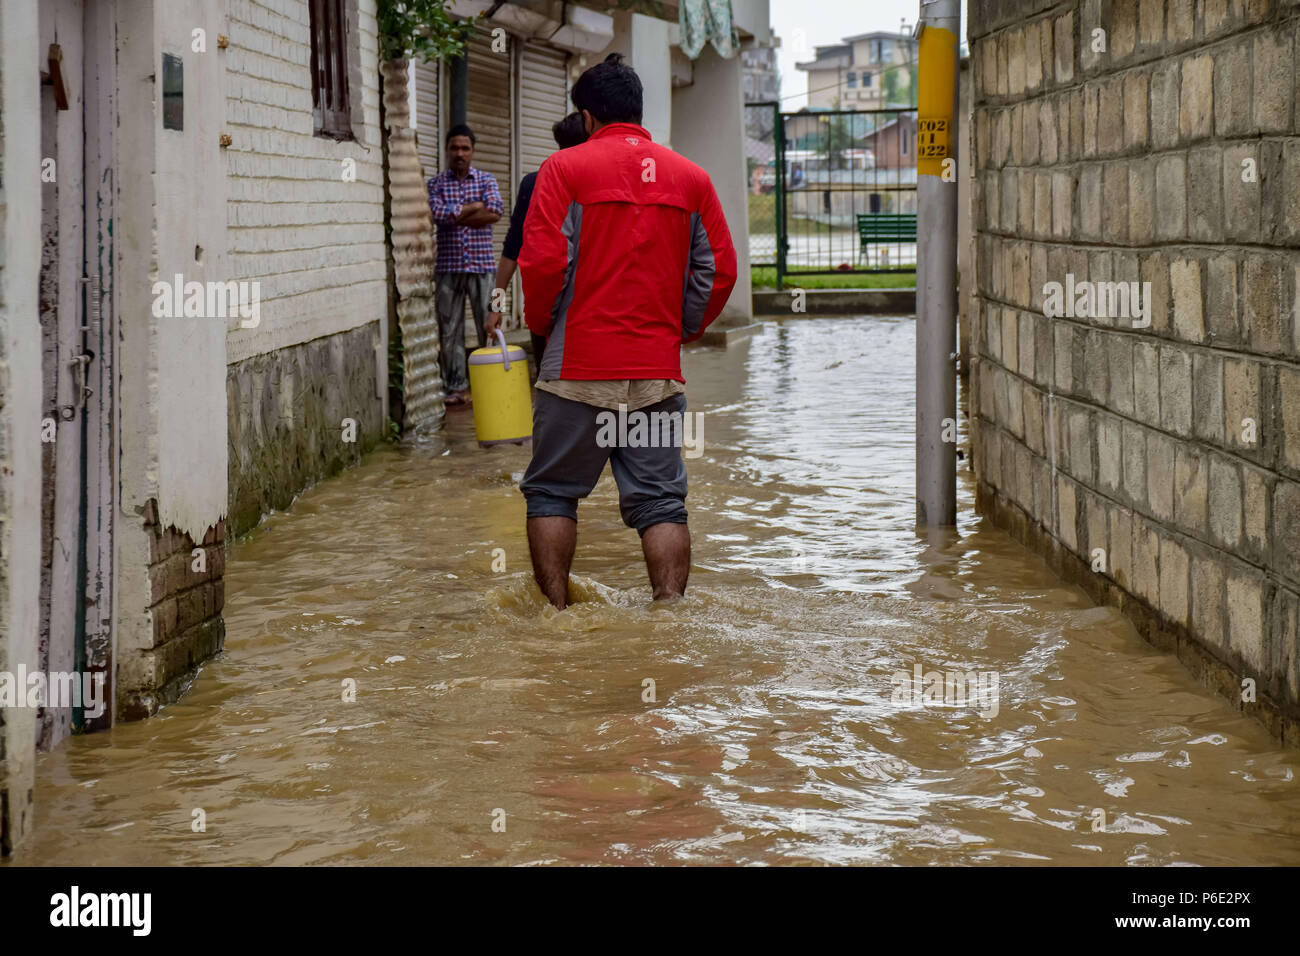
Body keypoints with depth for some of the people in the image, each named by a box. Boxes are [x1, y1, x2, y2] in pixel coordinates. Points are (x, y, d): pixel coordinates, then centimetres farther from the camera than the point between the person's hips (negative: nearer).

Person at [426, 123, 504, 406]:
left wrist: (455, 215, -9)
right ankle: (456, 387, 7)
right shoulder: (437, 183, 7)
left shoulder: (486, 180, 8)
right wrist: (474, 207, -7)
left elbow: (496, 212, -9)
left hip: (481, 265, 0)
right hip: (448, 266, 0)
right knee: (449, 329, 1)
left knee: (488, 326, -3)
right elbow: (437, 213, -11)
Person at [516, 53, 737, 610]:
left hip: (578, 366, -3)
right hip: (659, 370, 3)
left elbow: (542, 261, -10)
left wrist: (541, 322, 7)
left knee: (552, 492, 11)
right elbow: (719, 270, 7)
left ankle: (555, 615, 11)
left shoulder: (566, 168, -3)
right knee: (660, 500, 6)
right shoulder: (690, 177, 8)